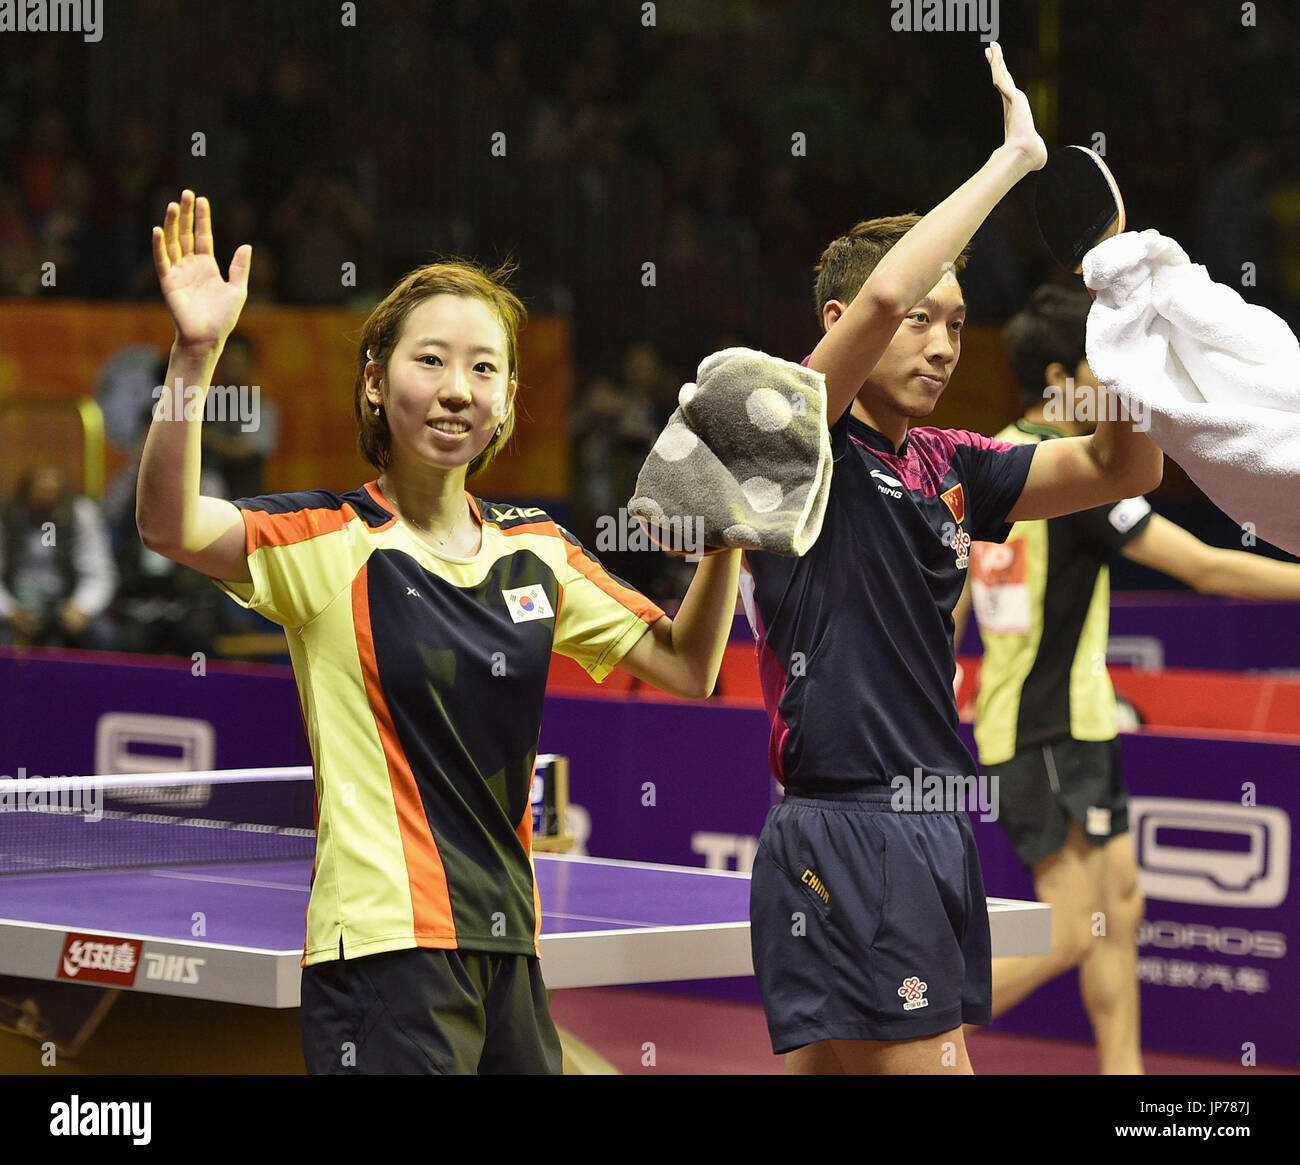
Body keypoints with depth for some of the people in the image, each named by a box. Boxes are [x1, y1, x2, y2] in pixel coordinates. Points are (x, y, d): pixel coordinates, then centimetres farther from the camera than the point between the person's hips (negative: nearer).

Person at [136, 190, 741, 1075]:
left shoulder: (537, 550, 11)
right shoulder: (333, 543, -6)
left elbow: (685, 667, 15)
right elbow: (171, 525, -23)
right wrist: (197, 352, -35)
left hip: (508, 948, 6)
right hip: (386, 948, -6)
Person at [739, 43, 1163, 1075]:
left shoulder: (948, 468, 14)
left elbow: (1122, 469, 15)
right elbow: (883, 294, -24)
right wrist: (1013, 155, -15)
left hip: (933, 836, 8)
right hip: (846, 834, -8)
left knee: (834, 1063, 11)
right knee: (927, 1063, -11)